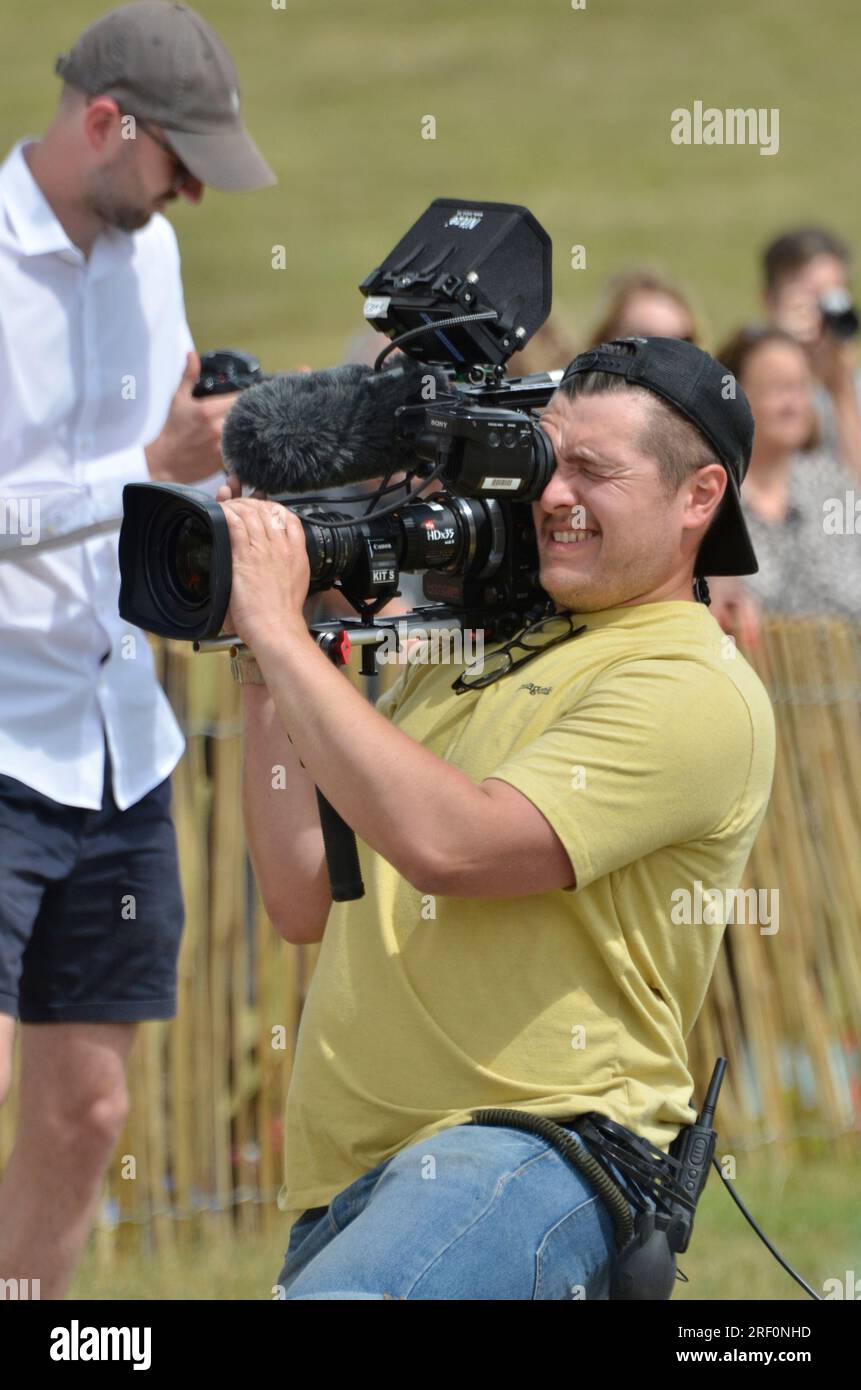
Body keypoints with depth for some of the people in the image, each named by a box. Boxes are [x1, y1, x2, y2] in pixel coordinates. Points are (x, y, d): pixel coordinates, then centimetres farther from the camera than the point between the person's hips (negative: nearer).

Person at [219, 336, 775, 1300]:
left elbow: (449, 847, -19)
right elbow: (304, 902, 19)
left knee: (337, 1297, -35)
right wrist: (263, 667, 11)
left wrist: (280, 628, -11)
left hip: (532, 1145, -9)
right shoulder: (475, 651, 22)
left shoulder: (694, 688, -5)